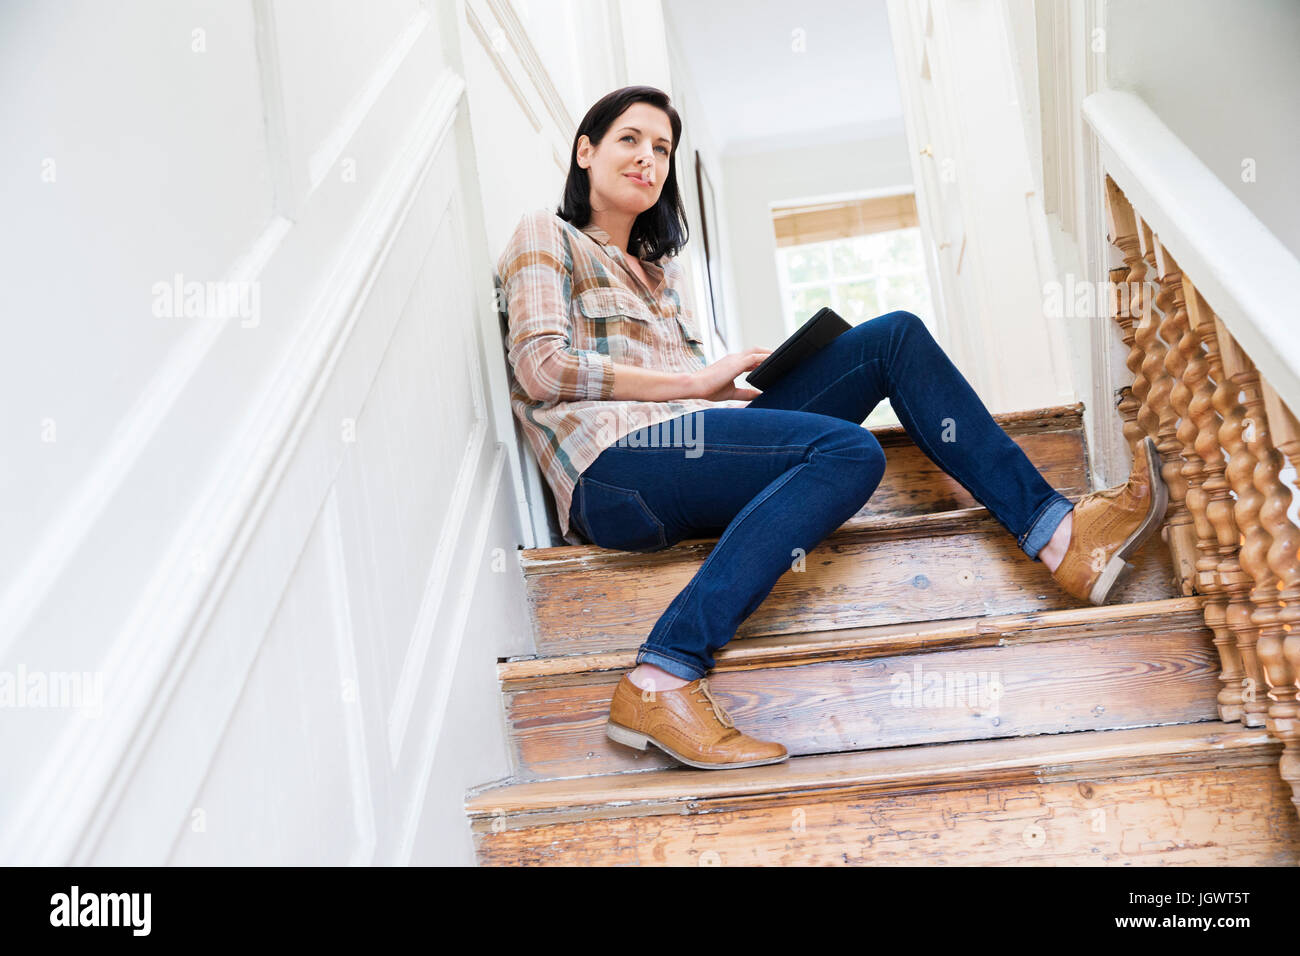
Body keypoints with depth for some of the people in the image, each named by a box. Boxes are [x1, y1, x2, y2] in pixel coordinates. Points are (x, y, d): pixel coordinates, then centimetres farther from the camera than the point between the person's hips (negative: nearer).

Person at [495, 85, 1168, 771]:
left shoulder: (657, 266, 32)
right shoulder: (545, 237, 11)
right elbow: (543, 369, -6)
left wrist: (739, 391, 1)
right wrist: (700, 382, -6)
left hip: (689, 439, 7)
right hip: (616, 465, -7)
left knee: (896, 337, -2)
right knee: (849, 452, -31)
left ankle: (1055, 532, -11)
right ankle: (660, 681, -40)